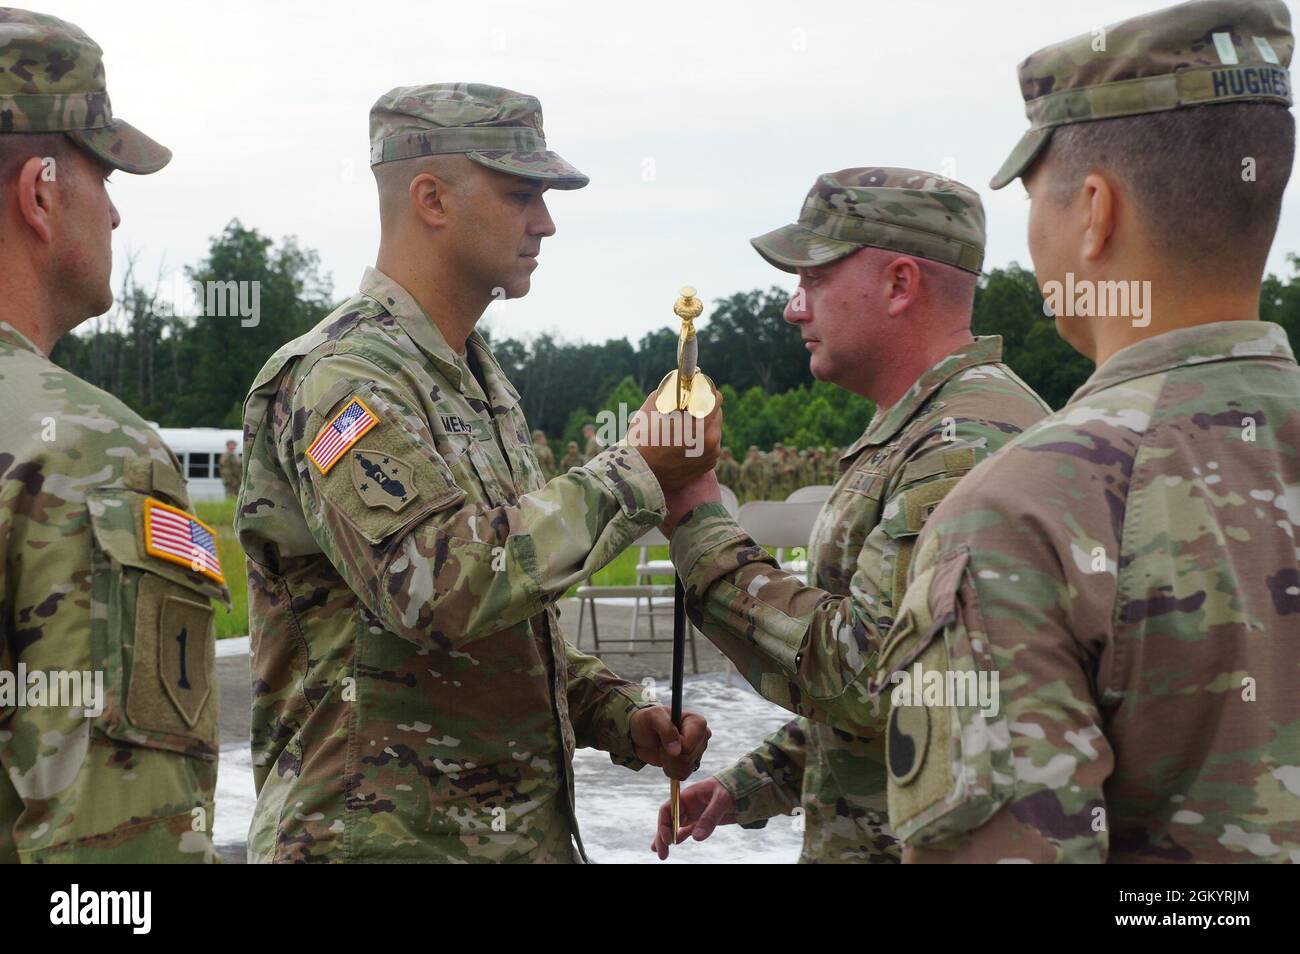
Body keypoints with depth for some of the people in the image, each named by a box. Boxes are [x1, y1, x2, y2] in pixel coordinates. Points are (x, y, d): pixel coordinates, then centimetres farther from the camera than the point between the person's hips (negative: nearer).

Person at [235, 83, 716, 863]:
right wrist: (637, 475, -21)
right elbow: (444, 584, -29)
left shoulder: (481, 383, 14)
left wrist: (620, 715, 5)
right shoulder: (339, 380, -15)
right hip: (384, 835, -8)